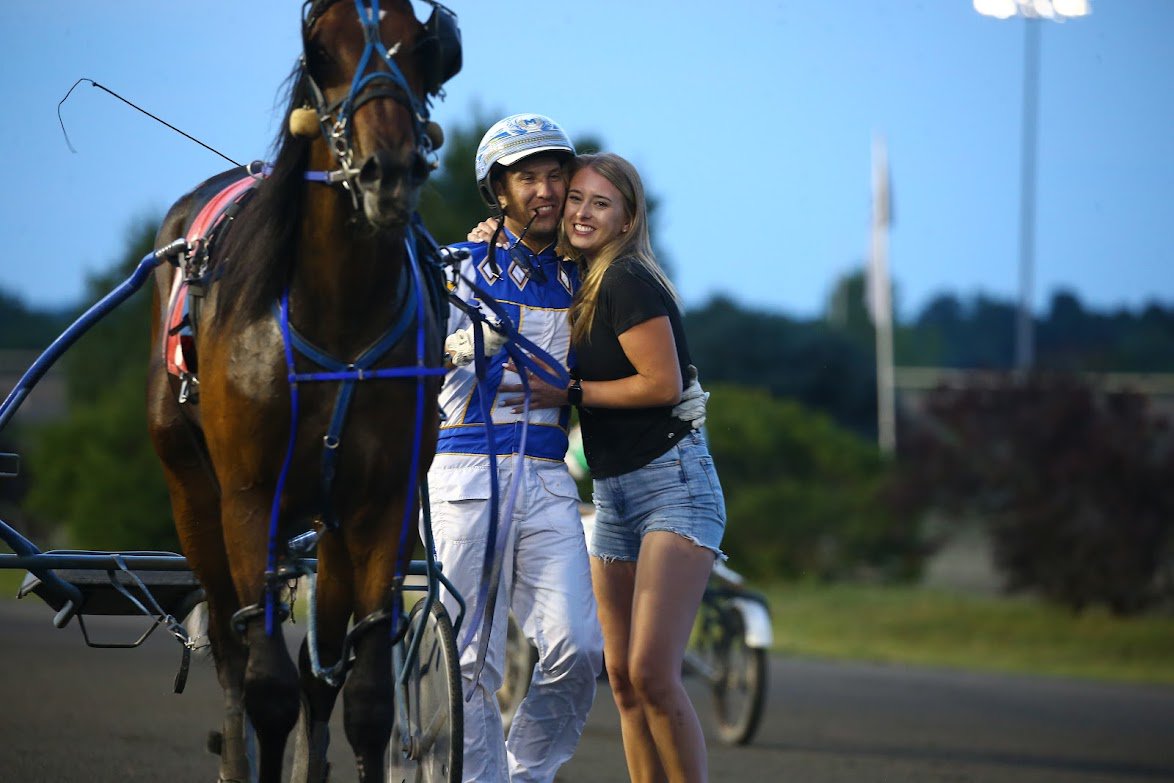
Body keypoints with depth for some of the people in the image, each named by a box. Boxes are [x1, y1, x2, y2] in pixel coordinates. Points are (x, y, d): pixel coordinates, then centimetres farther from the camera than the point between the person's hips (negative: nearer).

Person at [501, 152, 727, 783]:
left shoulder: (628, 281, -14)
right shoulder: (580, 283, 12)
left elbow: (663, 382, -18)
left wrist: (570, 393, -14)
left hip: (671, 481, -9)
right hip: (612, 492, 9)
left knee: (652, 673, -18)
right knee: (621, 677, 6)